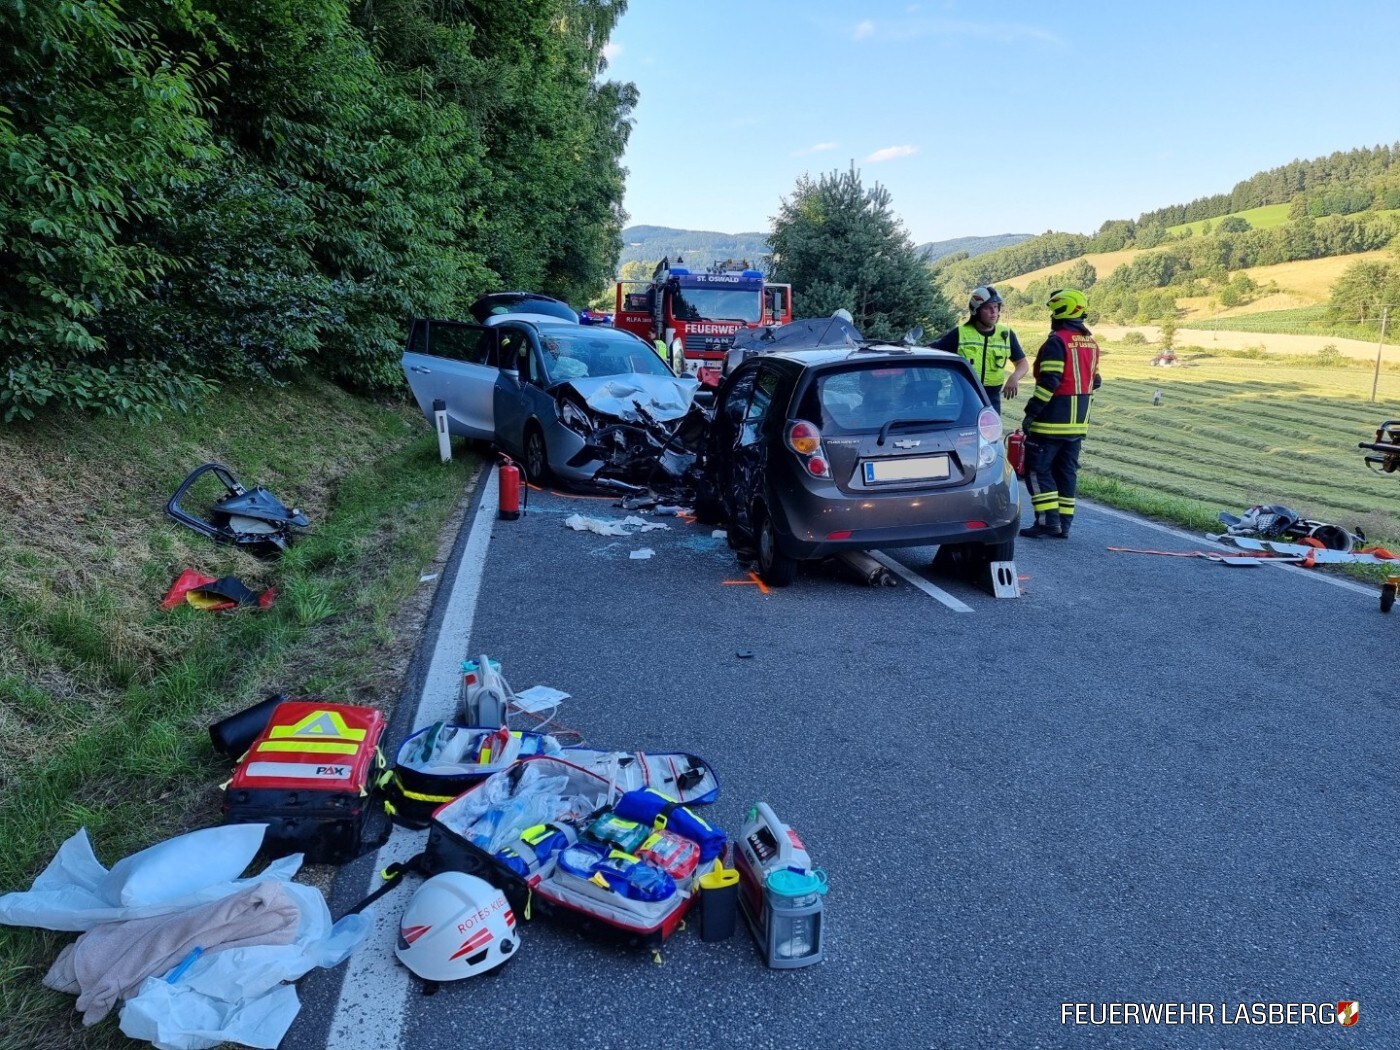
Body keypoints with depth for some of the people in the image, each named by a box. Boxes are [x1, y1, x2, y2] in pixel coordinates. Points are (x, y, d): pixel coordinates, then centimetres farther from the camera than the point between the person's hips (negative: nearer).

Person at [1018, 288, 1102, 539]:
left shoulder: (1057, 341, -14)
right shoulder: (1091, 343, 13)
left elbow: (1049, 381, -21)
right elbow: (1094, 382, 18)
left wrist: (1031, 412, -17)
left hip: (1053, 419, -8)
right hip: (1078, 422, 8)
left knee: (1037, 467, -2)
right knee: (1067, 470, 12)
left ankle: (1048, 520, -8)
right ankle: (1064, 523, 14)